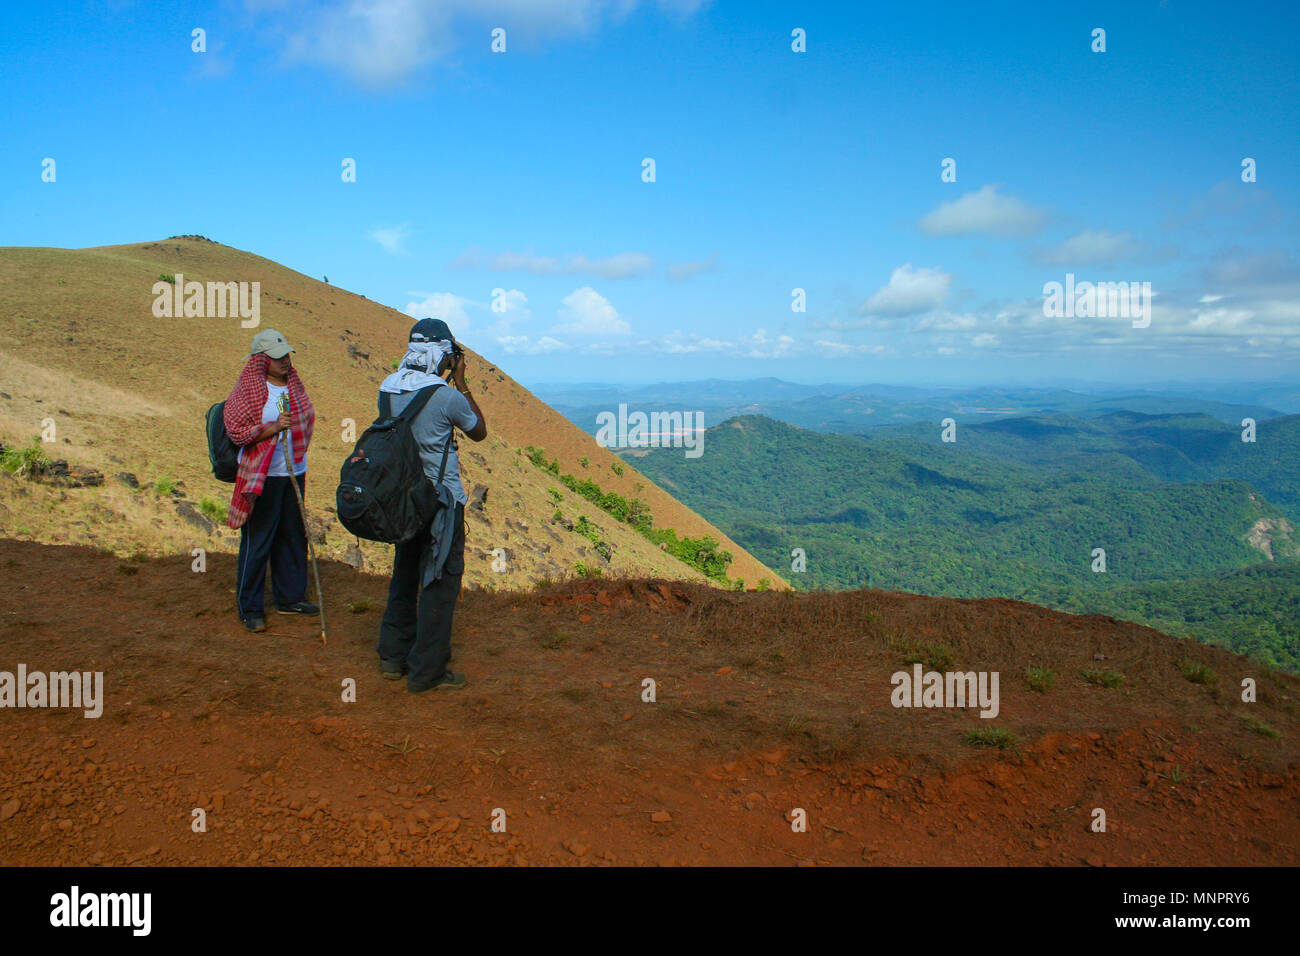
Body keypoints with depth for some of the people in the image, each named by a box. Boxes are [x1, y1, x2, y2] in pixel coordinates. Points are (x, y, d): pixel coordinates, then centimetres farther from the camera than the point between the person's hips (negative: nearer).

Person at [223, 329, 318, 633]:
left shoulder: (294, 385, 11)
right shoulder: (247, 391, -8)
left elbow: (308, 420, 24)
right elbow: (237, 432, -11)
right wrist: (274, 428, -22)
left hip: (294, 473, 6)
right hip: (261, 477, -6)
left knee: (293, 536, 13)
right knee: (256, 542, -2)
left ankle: (290, 597, 26)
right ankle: (250, 608, 8)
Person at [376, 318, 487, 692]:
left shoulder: (388, 388, -1)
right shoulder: (447, 396, -19)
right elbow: (479, 432, -1)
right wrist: (461, 382, 2)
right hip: (441, 499, -7)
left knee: (405, 573, 20)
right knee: (441, 581, 2)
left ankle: (393, 656, 29)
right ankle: (427, 671, 7)